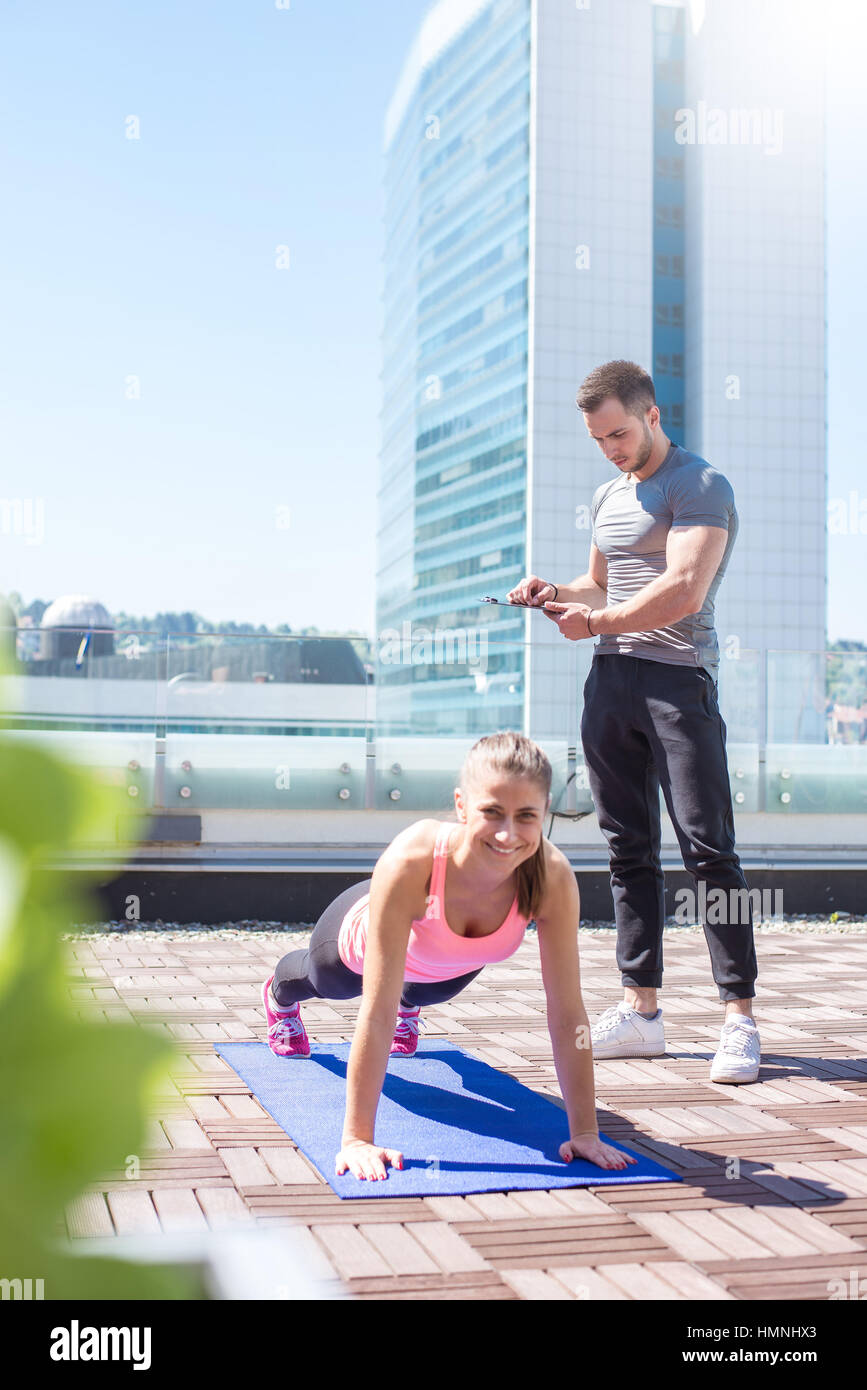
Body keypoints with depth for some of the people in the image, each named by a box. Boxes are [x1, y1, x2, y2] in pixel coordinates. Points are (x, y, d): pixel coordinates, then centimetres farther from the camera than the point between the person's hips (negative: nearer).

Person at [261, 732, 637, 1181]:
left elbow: (567, 1011, -33)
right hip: (362, 937, -1)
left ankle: (409, 1006, 76)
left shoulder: (552, 877, -41)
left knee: (424, 994, 38)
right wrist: (357, 1139, -43)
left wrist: (585, 1132, -31)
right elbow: (376, 1014, -45)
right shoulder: (411, 861, -50)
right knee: (324, 982, 36)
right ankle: (280, 994, 72)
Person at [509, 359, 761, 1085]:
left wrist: (597, 622, -14)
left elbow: (684, 589, -17)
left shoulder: (701, 487, -4)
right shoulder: (608, 496, 21)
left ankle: (740, 1019, -5)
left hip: (677, 678, -7)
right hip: (609, 680, 8)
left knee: (708, 847, -9)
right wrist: (555, 593, 9)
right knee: (629, 850, 7)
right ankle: (642, 1010, 13)